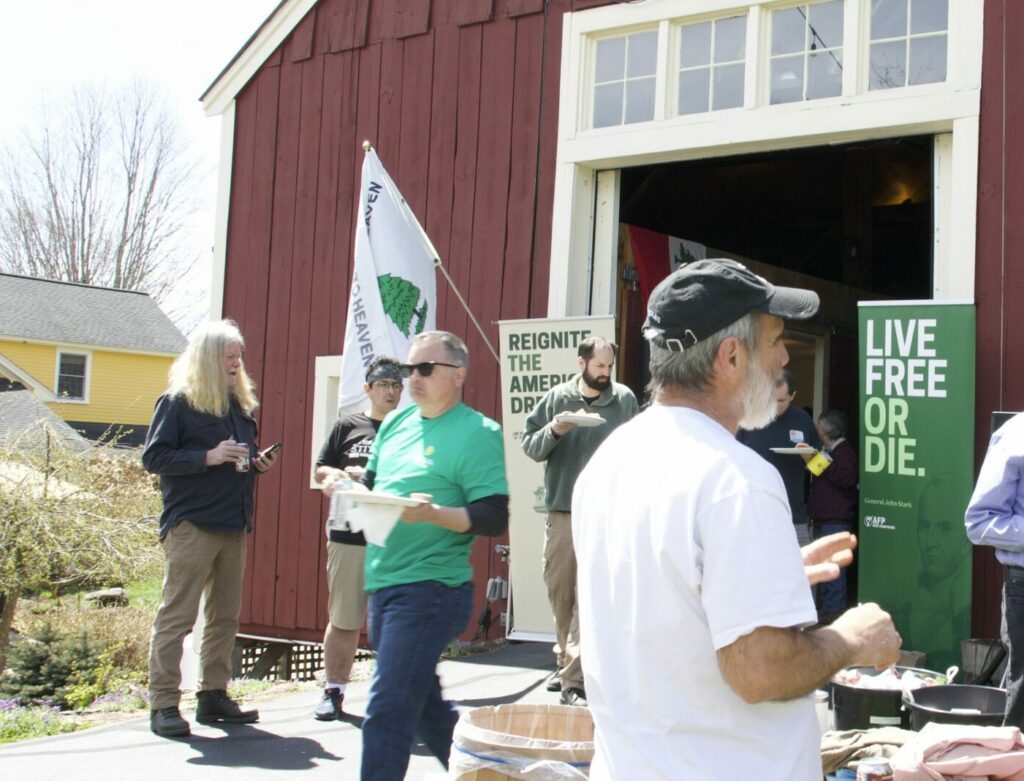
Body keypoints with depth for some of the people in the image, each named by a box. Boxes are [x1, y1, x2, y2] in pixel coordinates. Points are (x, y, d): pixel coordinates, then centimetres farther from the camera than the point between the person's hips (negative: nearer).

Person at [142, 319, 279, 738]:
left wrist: (256, 461, 4)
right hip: (191, 524, -7)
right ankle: (163, 703, -3)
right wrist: (208, 457, -18)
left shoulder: (241, 405, 16)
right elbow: (154, 457, -10)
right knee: (177, 615, -6)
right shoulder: (177, 402, -5)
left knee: (226, 614, 9)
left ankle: (213, 695, 18)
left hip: (233, 525, 7)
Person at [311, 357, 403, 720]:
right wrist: (340, 476, -8)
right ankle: (334, 691, 16)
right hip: (349, 537, 0)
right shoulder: (348, 426, 10)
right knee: (343, 620, 6)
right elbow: (320, 472, 13)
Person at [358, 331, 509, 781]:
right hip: (382, 586, 8)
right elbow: (372, 483, 24)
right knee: (422, 704, 18)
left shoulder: (477, 433, -8)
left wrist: (433, 513, -27)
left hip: (430, 588, -8)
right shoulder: (397, 423, 13)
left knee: (388, 710, -8)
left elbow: (494, 520, -14)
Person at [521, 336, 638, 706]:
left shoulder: (625, 399, 3)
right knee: (559, 591, 11)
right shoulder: (558, 398, 8)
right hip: (561, 512, 3)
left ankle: (574, 677, -10)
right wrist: (553, 431, -12)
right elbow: (530, 445, 7)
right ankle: (567, 661, 28)